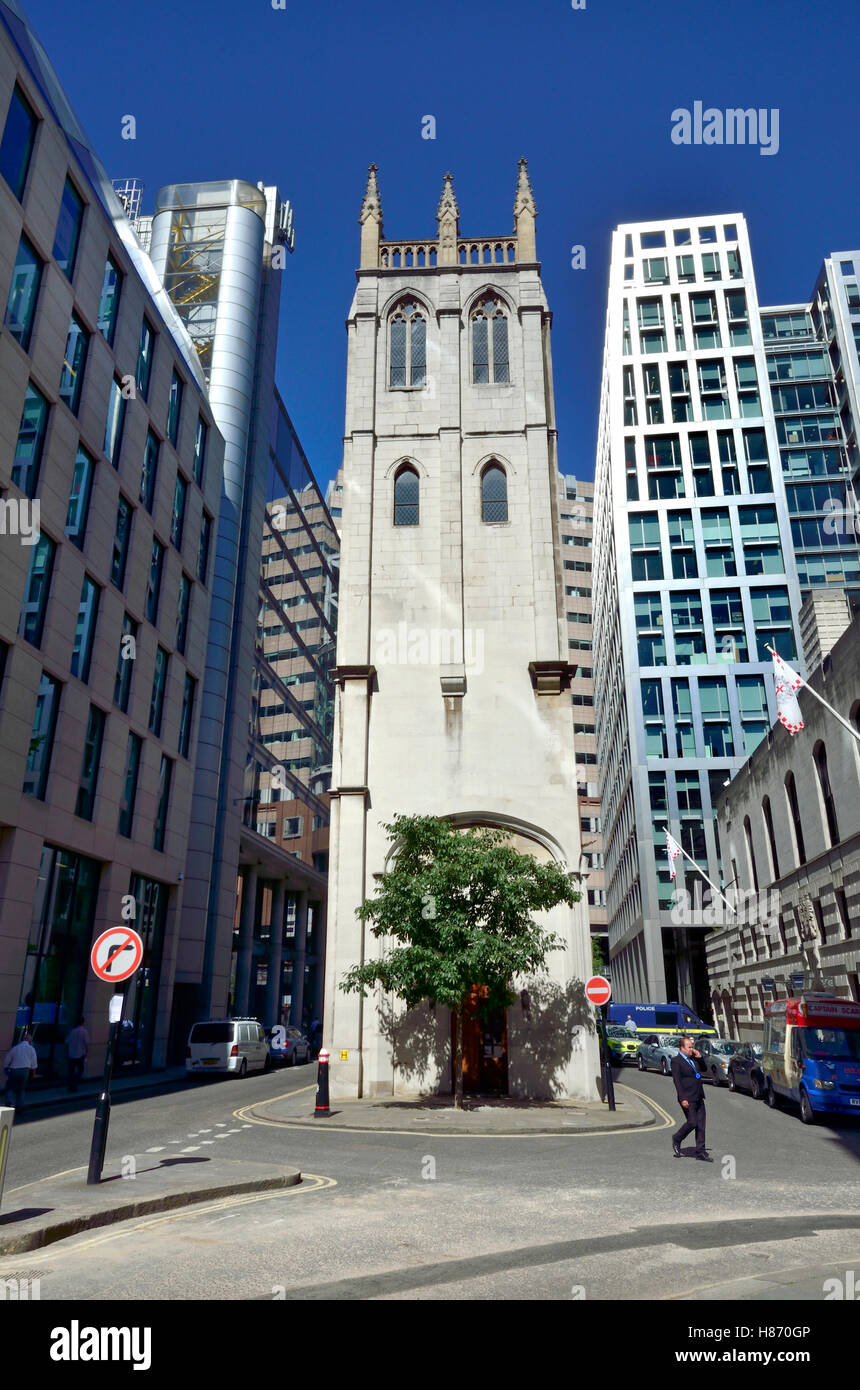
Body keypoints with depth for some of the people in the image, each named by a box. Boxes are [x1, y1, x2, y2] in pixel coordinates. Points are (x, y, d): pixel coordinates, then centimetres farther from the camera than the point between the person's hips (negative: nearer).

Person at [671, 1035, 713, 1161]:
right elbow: (677, 1081, -14)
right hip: (688, 1098, -7)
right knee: (692, 1123, -8)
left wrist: (699, 1057, 8)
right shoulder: (676, 1061, -9)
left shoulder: (693, 1059, 14)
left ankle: (700, 1151, 13)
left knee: (701, 1125, 6)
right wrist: (682, 1099, -20)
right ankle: (676, 1139, 17)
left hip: (698, 1097, 7)